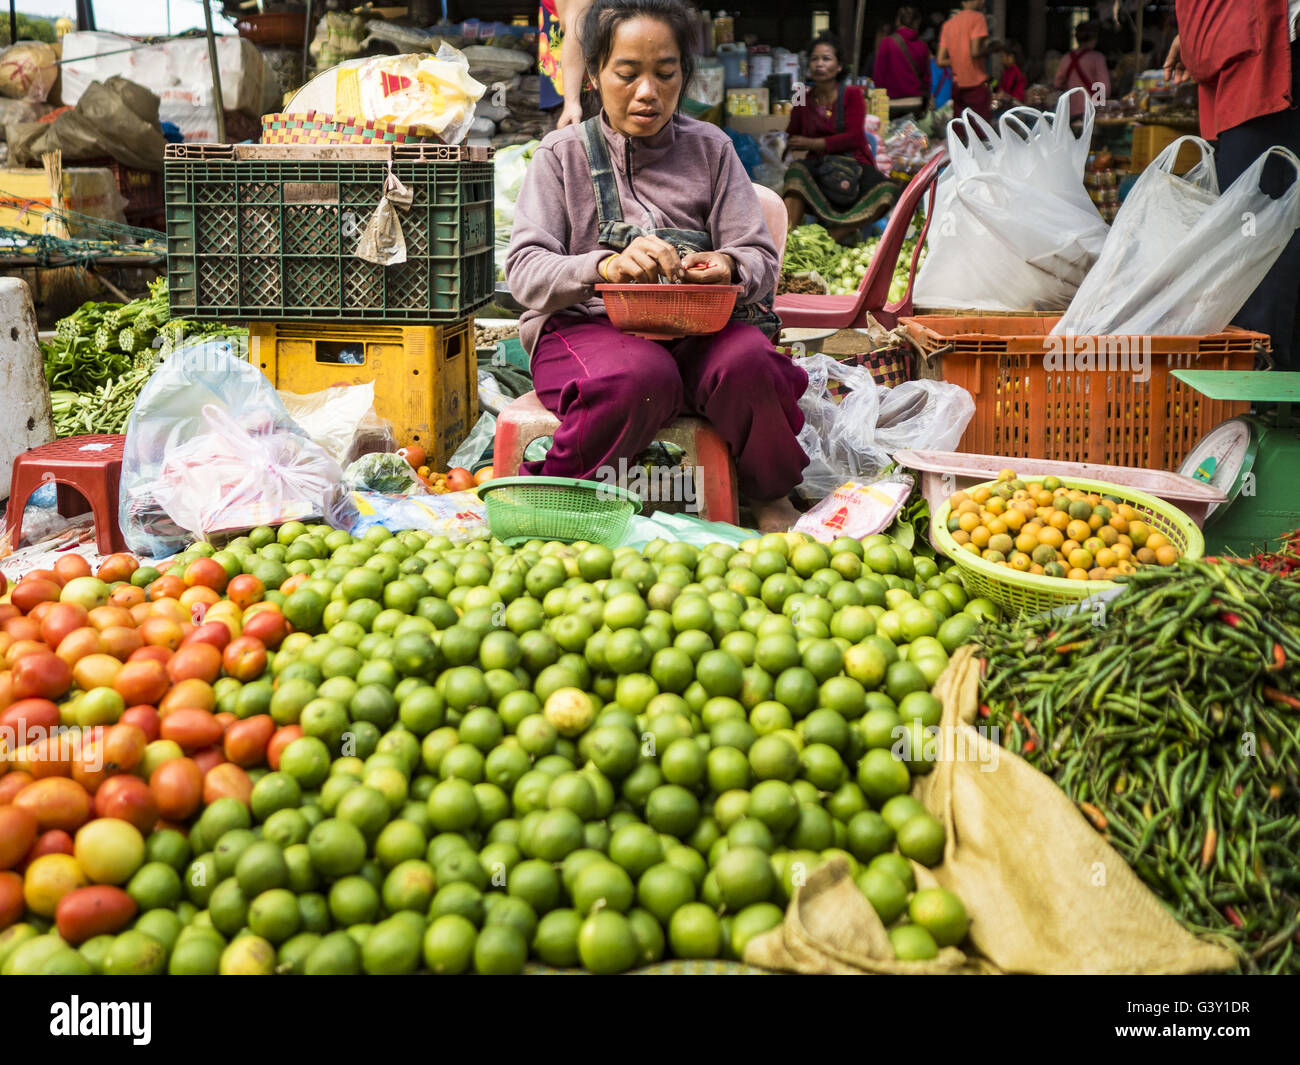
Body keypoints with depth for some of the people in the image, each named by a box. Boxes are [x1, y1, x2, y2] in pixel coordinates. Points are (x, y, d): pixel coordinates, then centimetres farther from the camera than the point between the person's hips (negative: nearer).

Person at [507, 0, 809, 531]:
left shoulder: (710, 148, 13)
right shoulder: (562, 153, 7)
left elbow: (760, 260, 7)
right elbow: (525, 270, -6)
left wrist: (726, 268, -20)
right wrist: (606, 266, -27)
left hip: (698, 328, 2)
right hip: (586, 325, -2)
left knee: (749, 362, -33)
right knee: (641, 376, -37)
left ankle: (771, 503, -10)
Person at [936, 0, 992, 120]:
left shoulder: (948, 24, 13)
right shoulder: (977, 17, -5)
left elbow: (941, 61, 8)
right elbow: (975, 52, -18)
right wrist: (989, 48, 1)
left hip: (957, 86, 7)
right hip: (976, 83, -6)